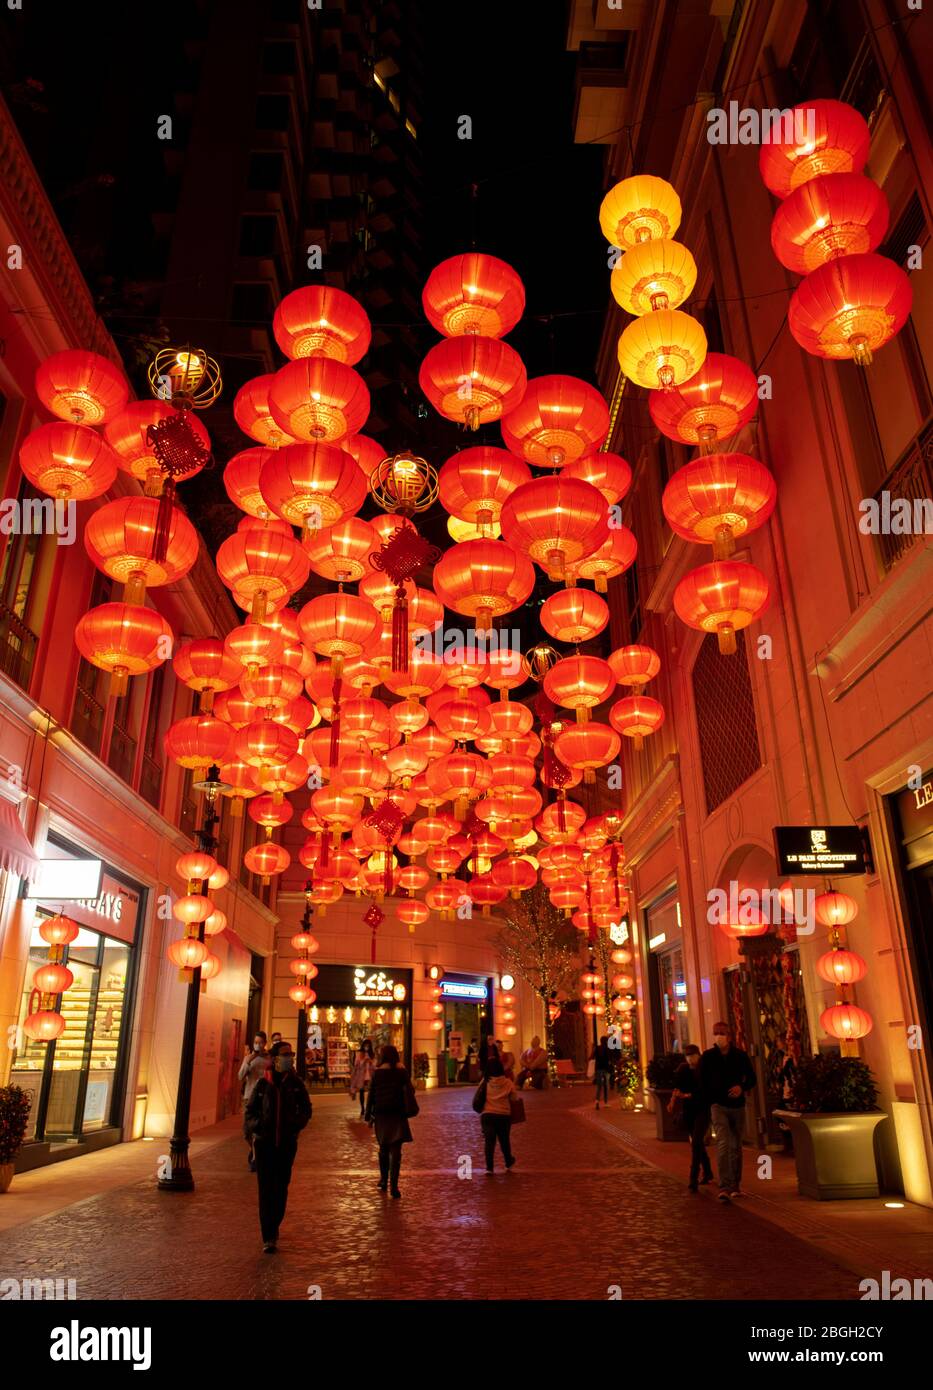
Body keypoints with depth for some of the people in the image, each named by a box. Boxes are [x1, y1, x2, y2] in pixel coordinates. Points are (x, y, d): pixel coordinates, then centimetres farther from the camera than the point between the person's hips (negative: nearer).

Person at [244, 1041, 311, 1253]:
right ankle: (268, 1237, 4)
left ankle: (273, 1230, 27)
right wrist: (254, 1125, -12)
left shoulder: (296, 1084, -1)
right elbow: (250, 1110, 7)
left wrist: (297, 1124, -11)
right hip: (264, 1142, -1)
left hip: (287, 1143, 1)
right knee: (266, 1189, -2)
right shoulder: (263, 1084, -3)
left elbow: (306, 1109, 7)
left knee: (281, 1188, 9)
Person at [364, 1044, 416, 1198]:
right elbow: (410, 1091, -1)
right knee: (395, 1150, -1)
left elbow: (371, 1095, -2)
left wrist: (368, 1116, 4)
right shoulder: (401, 1072, -5)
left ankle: (384, 1181, 30)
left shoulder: (376, 1074, -4)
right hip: (397, 1115, -1)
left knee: (383, 1148, 19)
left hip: (381, 1116, 1)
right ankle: (393, 1185, -11)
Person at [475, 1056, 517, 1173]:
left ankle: (489, 1168, -4)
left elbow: (478, 1098, 1)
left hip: (487, 1115, -1)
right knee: (505, 1140, 19)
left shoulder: (485, 1082, -7)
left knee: (489, 1141, 3)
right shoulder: (508, 1083, -8)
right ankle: (509, 1163, 37)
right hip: (504, 1115, 1)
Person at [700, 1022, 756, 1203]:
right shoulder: (707, 1057, -4)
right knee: (723, 1144, -17)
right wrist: (711, 1101, 1)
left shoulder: (741, 1055, -1)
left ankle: (735, 1186, 28)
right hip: (719, 1106, -3)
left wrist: (742, 1087, -14)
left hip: (738, 1106, 3)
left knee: (736, 1146, 13)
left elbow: (751, 1078, 5)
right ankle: (724, 1188, -19)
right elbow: (703, 1082, 5)